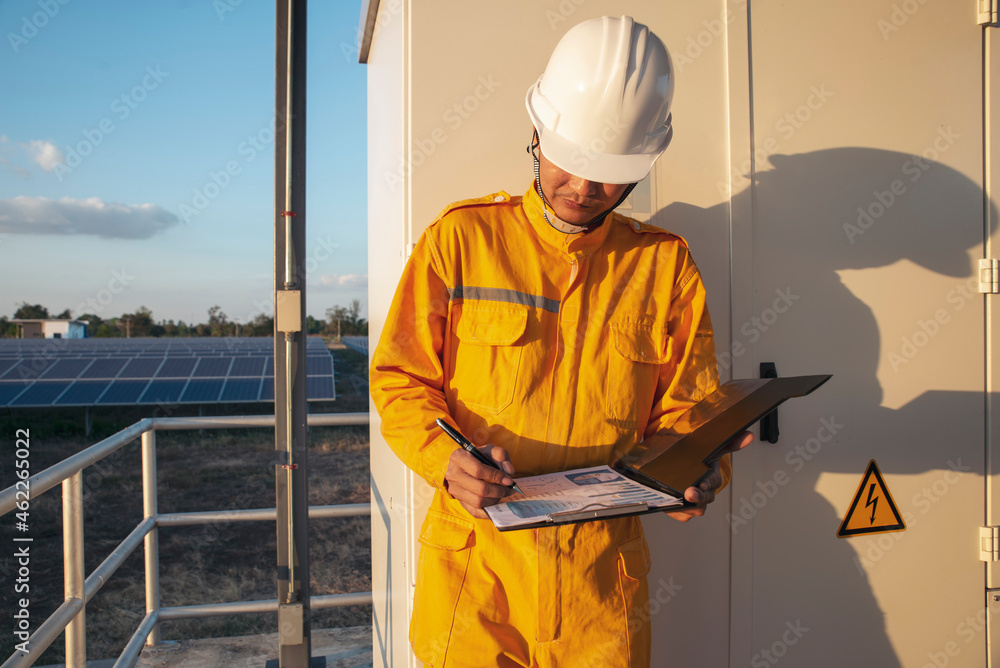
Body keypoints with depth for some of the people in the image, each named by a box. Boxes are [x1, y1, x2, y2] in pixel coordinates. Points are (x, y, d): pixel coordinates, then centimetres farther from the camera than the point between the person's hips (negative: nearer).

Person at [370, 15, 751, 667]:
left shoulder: (666, 264, 6)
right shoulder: (461, 235, 0)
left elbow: (686, 408, 9)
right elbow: (399, 378, 2)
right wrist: (445, 456, -16)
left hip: (601, 568, 2)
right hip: (473, 559, -1)